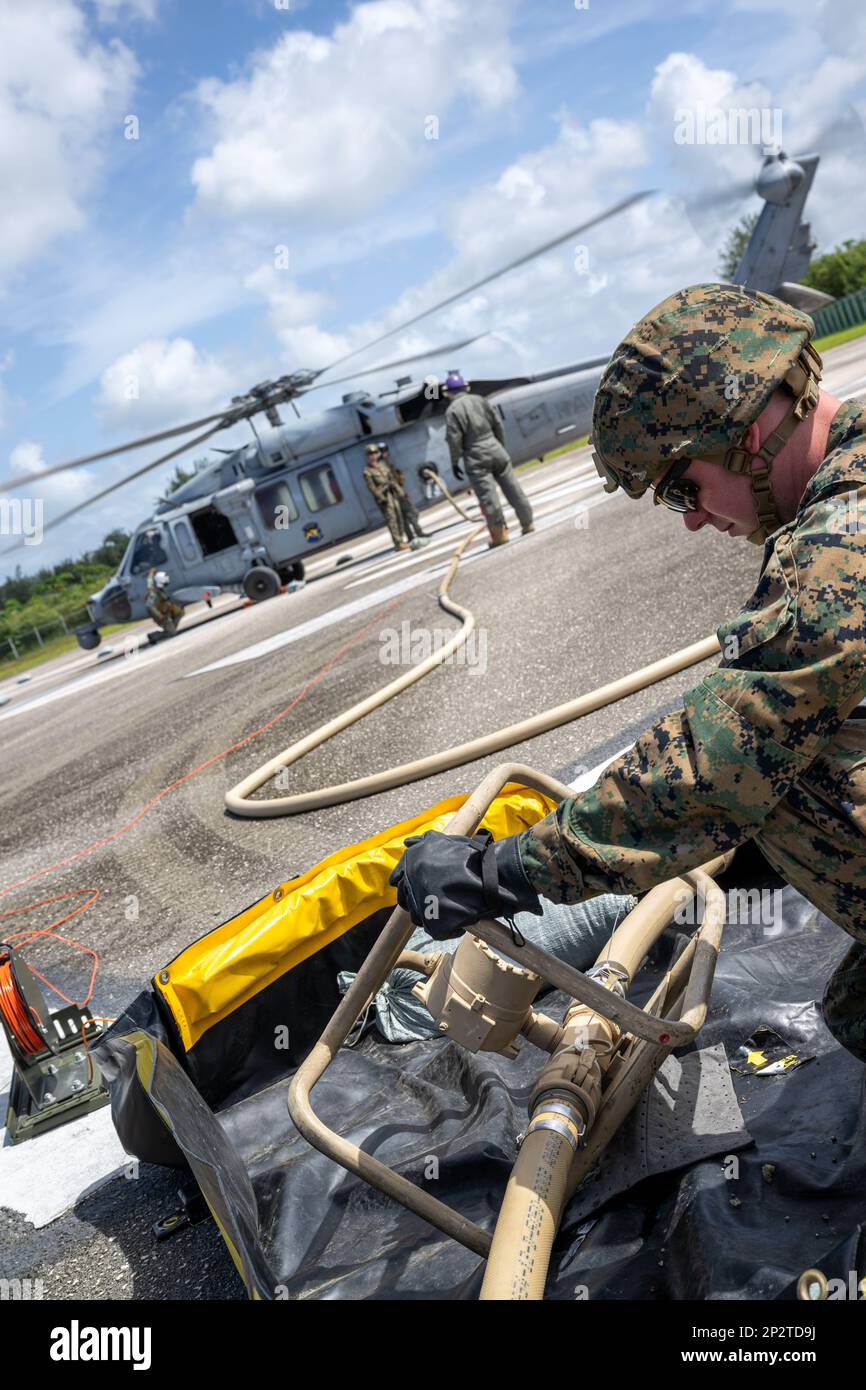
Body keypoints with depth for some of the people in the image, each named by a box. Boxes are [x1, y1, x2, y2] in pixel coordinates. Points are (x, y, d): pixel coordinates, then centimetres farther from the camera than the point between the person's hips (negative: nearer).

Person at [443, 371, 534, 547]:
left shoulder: (452, 410, -10)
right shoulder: (481, 400, 5)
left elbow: (454, 439, -12)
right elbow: (498, 425, 9)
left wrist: (454, 462, -2)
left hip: (475, 458, -5)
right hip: (495, 450, 5)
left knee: (488, 496, 0)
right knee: (513, 489, 10)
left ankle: (500, 533, 1)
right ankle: (527, 524, 18)